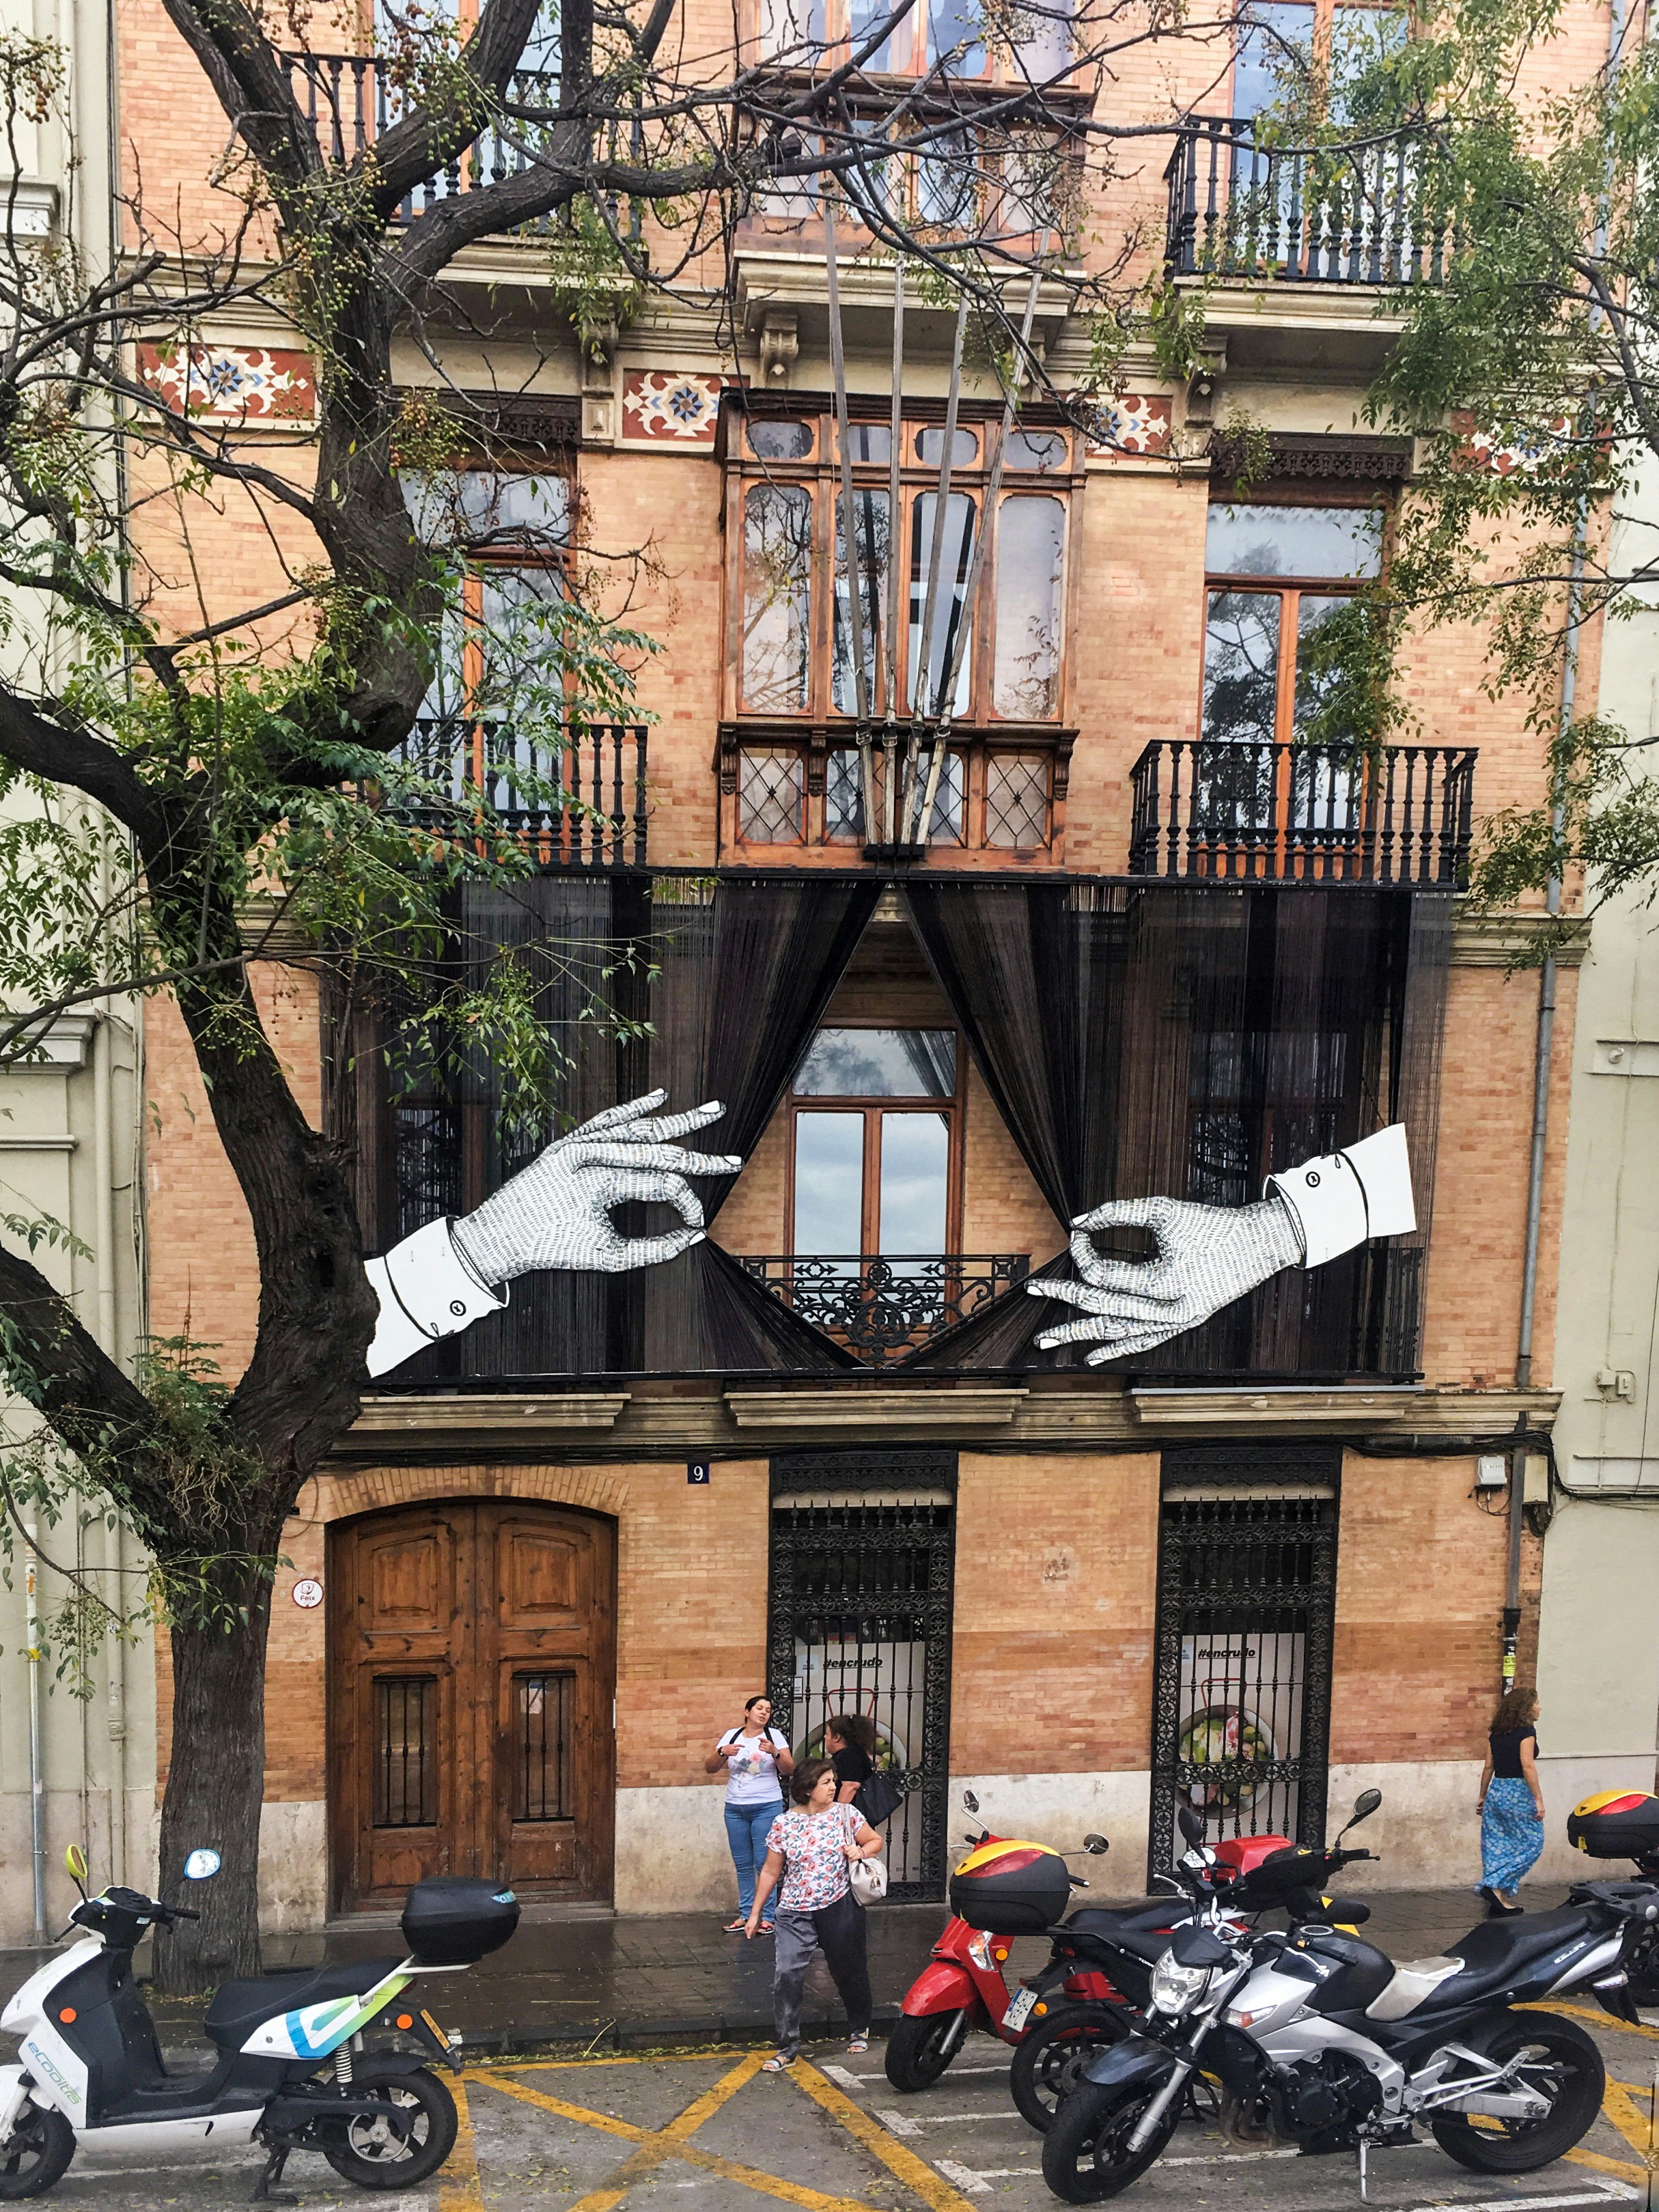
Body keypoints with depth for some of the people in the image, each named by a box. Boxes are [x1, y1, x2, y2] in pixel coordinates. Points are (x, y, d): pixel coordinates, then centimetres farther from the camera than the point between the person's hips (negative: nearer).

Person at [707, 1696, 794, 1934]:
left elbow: (788, 1769, -7)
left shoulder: (774, 1736, 0)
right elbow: (709, 1768, 3)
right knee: (742, 1864, 8)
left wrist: (774, 1752, -23)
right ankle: (745, 1914, 18)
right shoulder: (731, 1736, 5)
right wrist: (722, 1752, -15)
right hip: (735, 1808, 3)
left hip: (767, 1807, -3)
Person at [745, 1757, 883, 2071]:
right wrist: (755, 1913, 5)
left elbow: (876, 1841, 9)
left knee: (849, 1971, 13)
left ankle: (859, 2029, 38)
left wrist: (861, 1850, -12)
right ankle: (787, 2047, -1)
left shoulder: (845, 1814, -3)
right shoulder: (784, 1824, -4)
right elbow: (770, 1872, 4)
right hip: (796, 1913, 0)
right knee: (786, 1975, -12)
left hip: (840, 1907, 0)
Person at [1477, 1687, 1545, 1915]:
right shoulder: (1526, 1731, -9)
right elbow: (1527, 1766, -17)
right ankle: (1497, 1887, -6)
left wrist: (1483, 1797, 20)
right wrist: (1539, 1799, -15)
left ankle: (1499, 1902, 13)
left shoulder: (1496, 1734, 11)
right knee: (1531, 1843, 3)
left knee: (1497, 1845, 10)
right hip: (1517, 1793, -7)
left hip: (1496, 1791, 7)